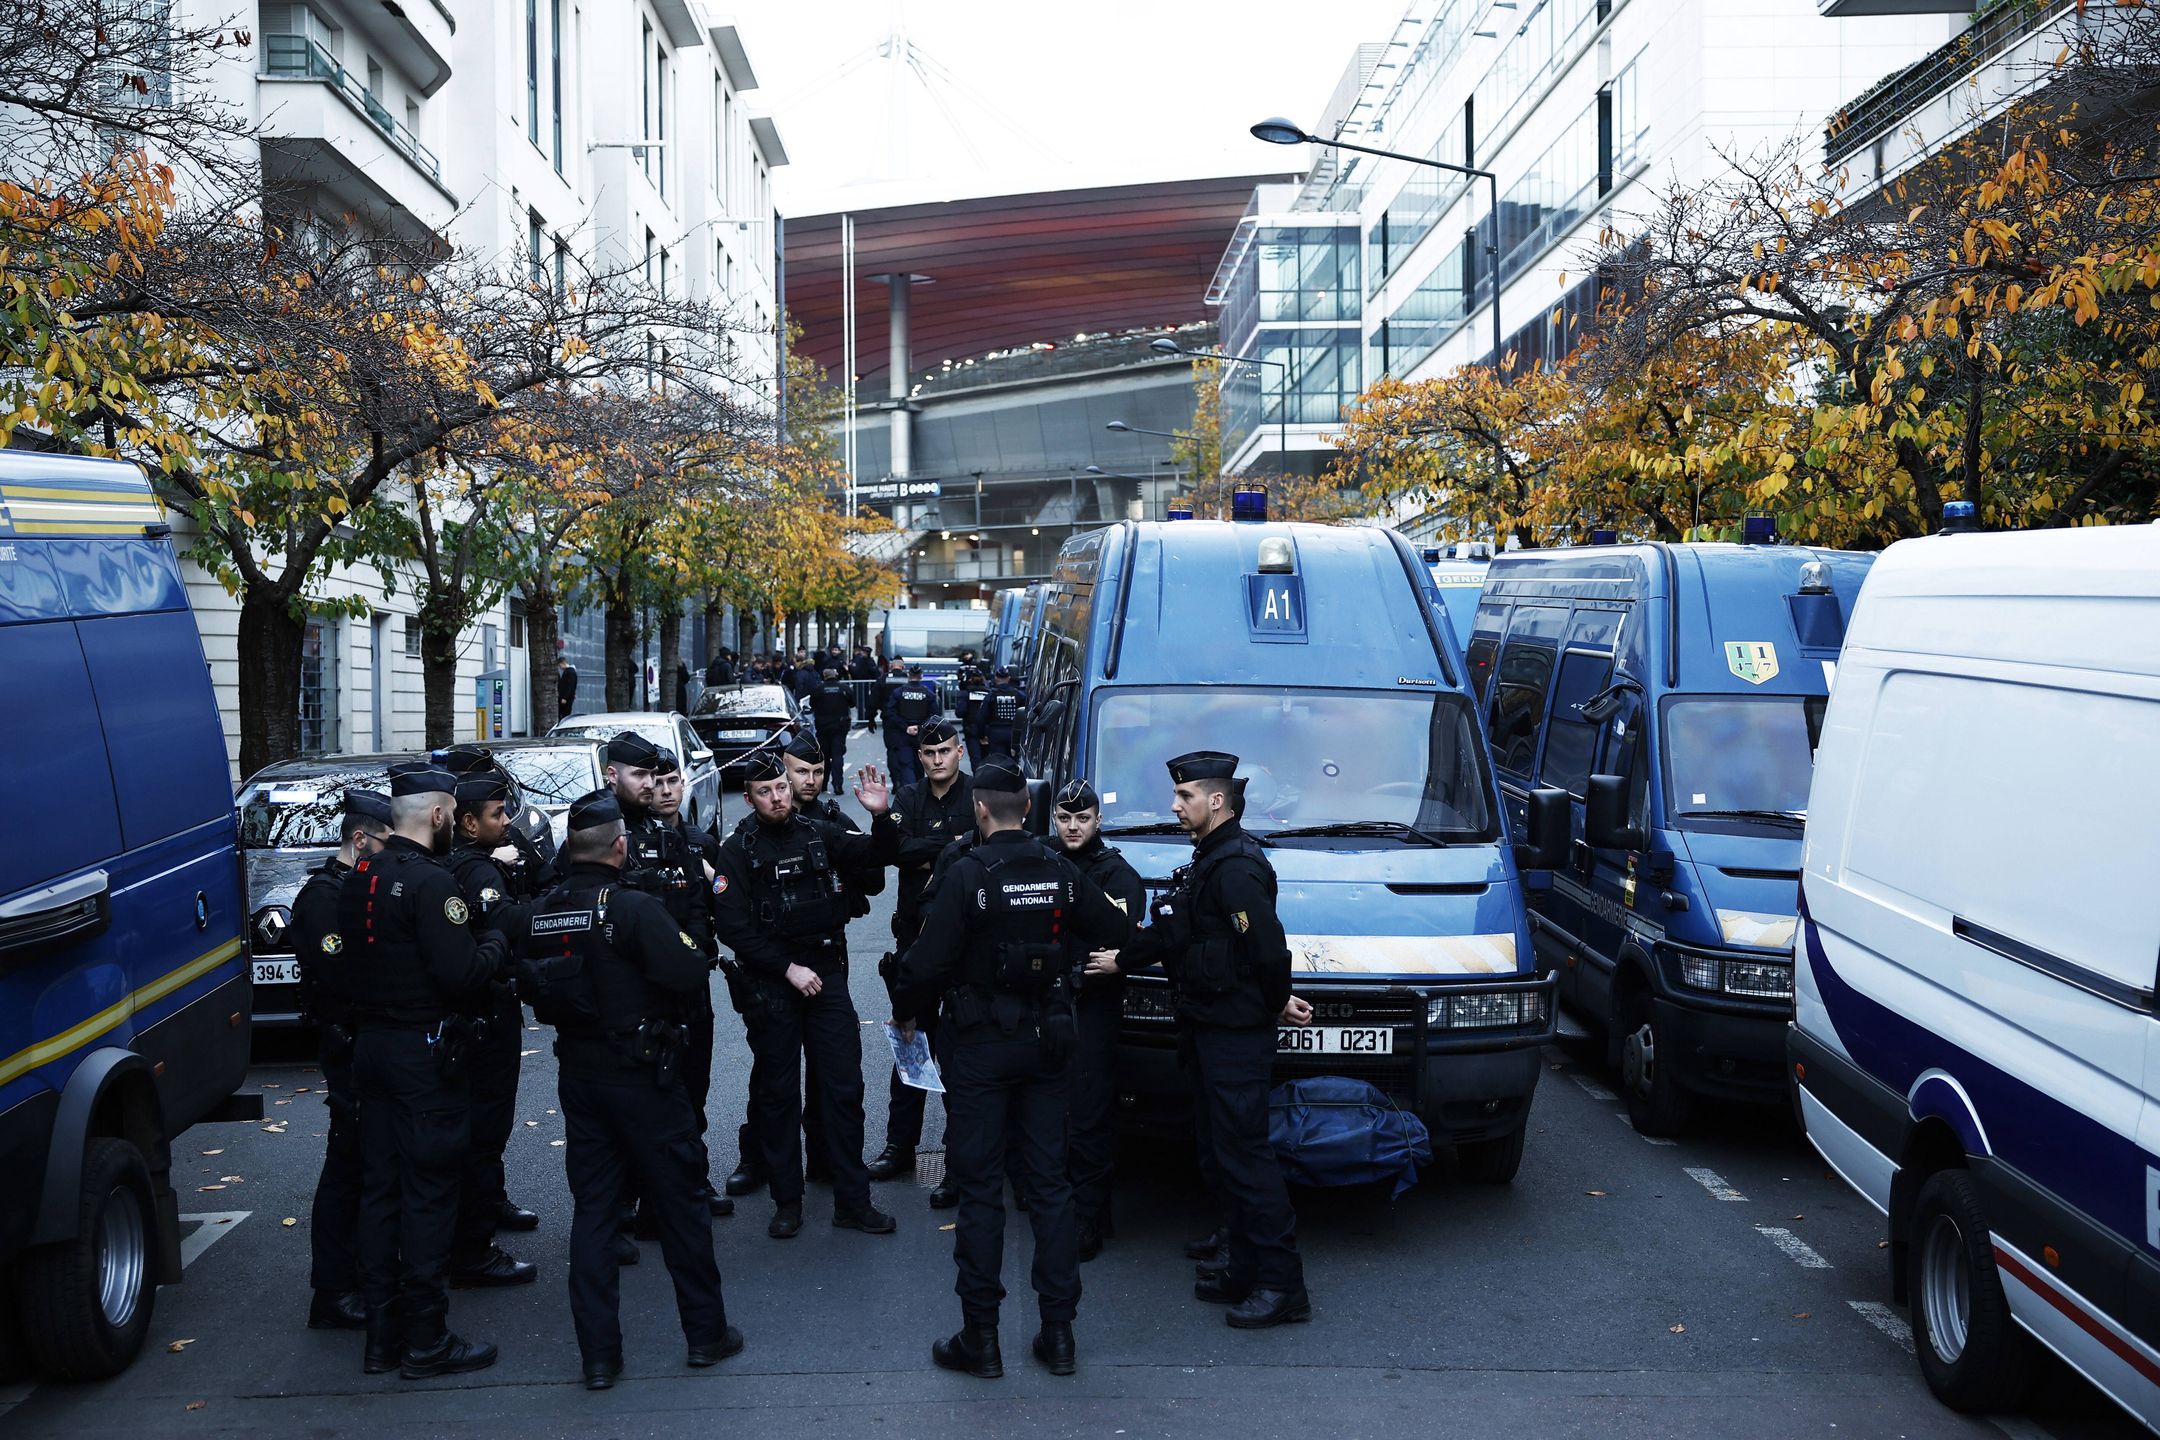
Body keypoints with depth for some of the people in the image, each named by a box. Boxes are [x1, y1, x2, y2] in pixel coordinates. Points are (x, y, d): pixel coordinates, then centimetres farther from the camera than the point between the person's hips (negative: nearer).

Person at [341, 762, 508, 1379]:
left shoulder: (358, 878, 9)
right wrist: (496, 944, -5)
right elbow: (460, 975, -23)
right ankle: (425, 1340, 5)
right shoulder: (429, 882, -18)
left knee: (379, 1188, 13)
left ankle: (381, 1335, 20)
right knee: (428, 1194, -1)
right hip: (425, 1051, -8)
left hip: (370, 1045, 8)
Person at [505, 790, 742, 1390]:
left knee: (591, 1208, 11)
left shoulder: (530, 916, -1)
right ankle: (706, 1332, 20)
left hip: (576, 1074, 5)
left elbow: (528, 987, 9)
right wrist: (692, 949, -4)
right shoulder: (634, 909, -20)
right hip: (643, 1075, -5)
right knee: (678, 1200, 9)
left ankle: (598, 1353, 12)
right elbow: (688, 975, -24)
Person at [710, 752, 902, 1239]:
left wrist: (882, 816, -17)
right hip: (772, 983, -2)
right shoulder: (739, 850, -4)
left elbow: (879, 854, 3)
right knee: (778, 1094, 7)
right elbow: (732, 925, -9)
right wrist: (788, 968, -13)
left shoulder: (819, 834, 4)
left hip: (826, 974, 2)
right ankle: (787, 1201, 16)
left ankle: (852, 1201, 8)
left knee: (844, 1088, 2)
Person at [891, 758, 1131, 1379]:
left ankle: (980, 1338, 7)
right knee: (1049, 1182, 10)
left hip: (979, 1047, -4)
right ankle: (1058, 1331, 13)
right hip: (1045, 1042, 4)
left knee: (979, 1188, 3)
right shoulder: (1060, 872, -1)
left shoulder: (967, 874, -15)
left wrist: (905, 1012, 2)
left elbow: (928, 961, -17)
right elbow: (1116, 934, 6)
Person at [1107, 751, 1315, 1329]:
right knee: (1219, 1155, 14)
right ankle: (1244, 1267, 23)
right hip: (1209, 1028, 11)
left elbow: (1268, 947, -25)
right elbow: (1171, 934, 21)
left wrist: (1275, 1002, -10)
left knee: (1242, 1154, -7)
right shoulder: (1209, 860, 14)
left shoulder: (1236, 868, -19)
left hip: (1237, 1035, -11)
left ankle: (1282, 1284, -2)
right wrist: (1121, 961, 25)